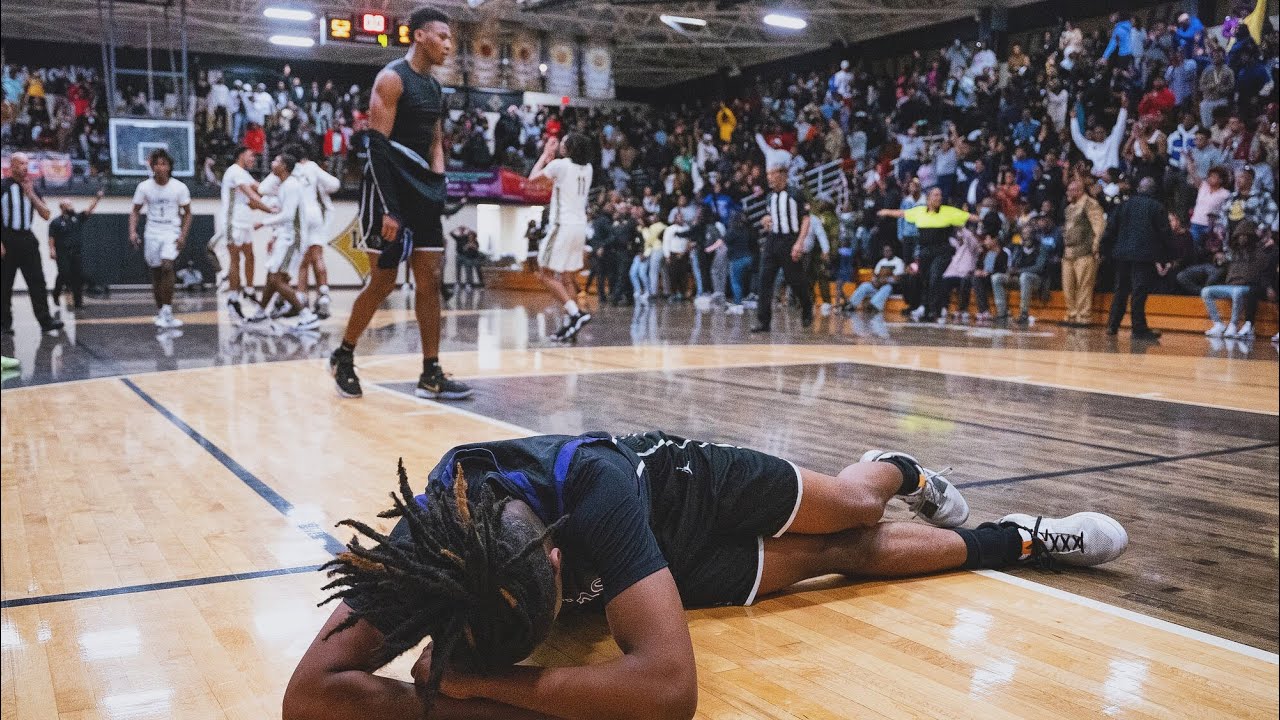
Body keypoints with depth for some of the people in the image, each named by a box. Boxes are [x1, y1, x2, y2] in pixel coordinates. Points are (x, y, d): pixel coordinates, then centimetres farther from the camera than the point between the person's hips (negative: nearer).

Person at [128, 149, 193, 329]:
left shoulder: (179, 187, -6)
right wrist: (132, 232, -9)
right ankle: (160, 312, 19)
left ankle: (166, 310, -16)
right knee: (156, 273, 7)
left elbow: (187, 213, 3)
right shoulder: (144, 187, -2)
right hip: (152, 234, 2)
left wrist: (183, 236, -9)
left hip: (172, 233, -2)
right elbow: (135, 211, 7)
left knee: (167, 266, -23)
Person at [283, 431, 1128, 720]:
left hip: (687, 485, -2)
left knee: (855, 506, 23)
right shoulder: (422, 548, -39)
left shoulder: (590, 488, -47)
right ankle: (997, 543, 42)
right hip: (668, 566, 2)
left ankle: (901, 473, 61)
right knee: (843, 555, 15)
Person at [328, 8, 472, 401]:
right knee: (383, 282, -1)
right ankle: (343, 357, 19)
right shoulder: (392, 78, -11)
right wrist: (389, 208, -23)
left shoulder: (435, 88, 14)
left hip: (423, 191, 8)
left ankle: (431, 375, 6)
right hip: (388, 190, -8)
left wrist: (439, 192, 8)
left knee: (430, 280, 3)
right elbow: (376, 145, -17)